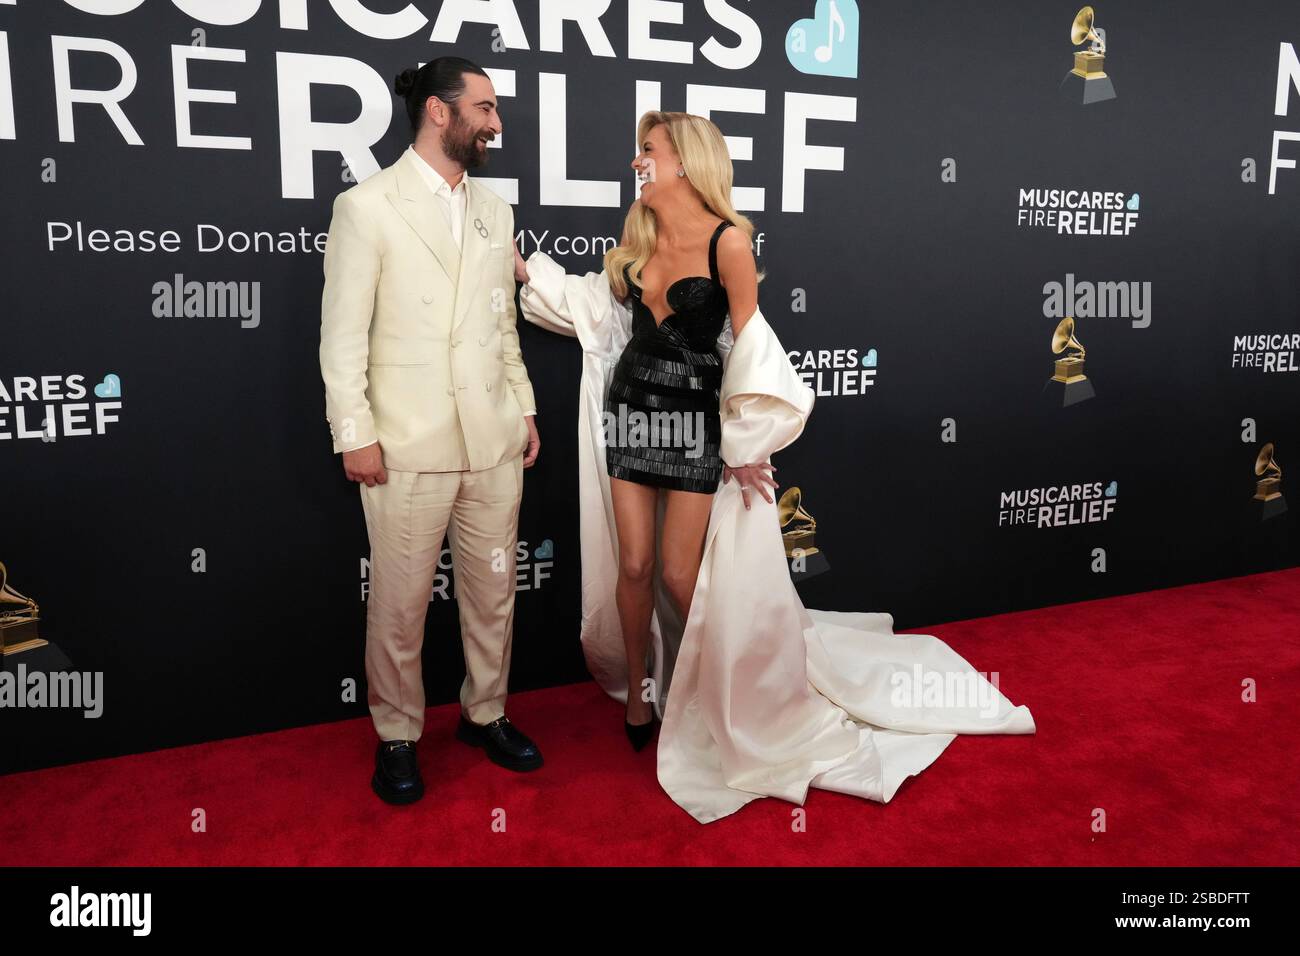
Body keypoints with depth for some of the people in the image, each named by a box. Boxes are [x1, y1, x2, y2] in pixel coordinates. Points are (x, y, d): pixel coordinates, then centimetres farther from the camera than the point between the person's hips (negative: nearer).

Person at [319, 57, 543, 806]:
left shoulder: (496, 211, 13)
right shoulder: (367, 206, -4)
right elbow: (343, 333, -7)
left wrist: (525, 408, 13)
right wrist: (354, 434, -11)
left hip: (494, 441, 5)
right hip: (408, 446, -5)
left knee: (494, 591, 14)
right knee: (400, 603, 7)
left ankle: (486, 714, 33)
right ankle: (398, 736, 26)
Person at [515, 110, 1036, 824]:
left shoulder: (727, 240, -12)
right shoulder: (637, 238, 5)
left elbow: (747, 341, -9)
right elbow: (596, 307, 16)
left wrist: (746, 444, -8)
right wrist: (526, 268, 12)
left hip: (696, 421, -5)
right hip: (631, 410, 5)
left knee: (681, 575, -1)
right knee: (632, 564, 7)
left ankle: (719, 687, 28)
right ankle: (637, 687, 30)